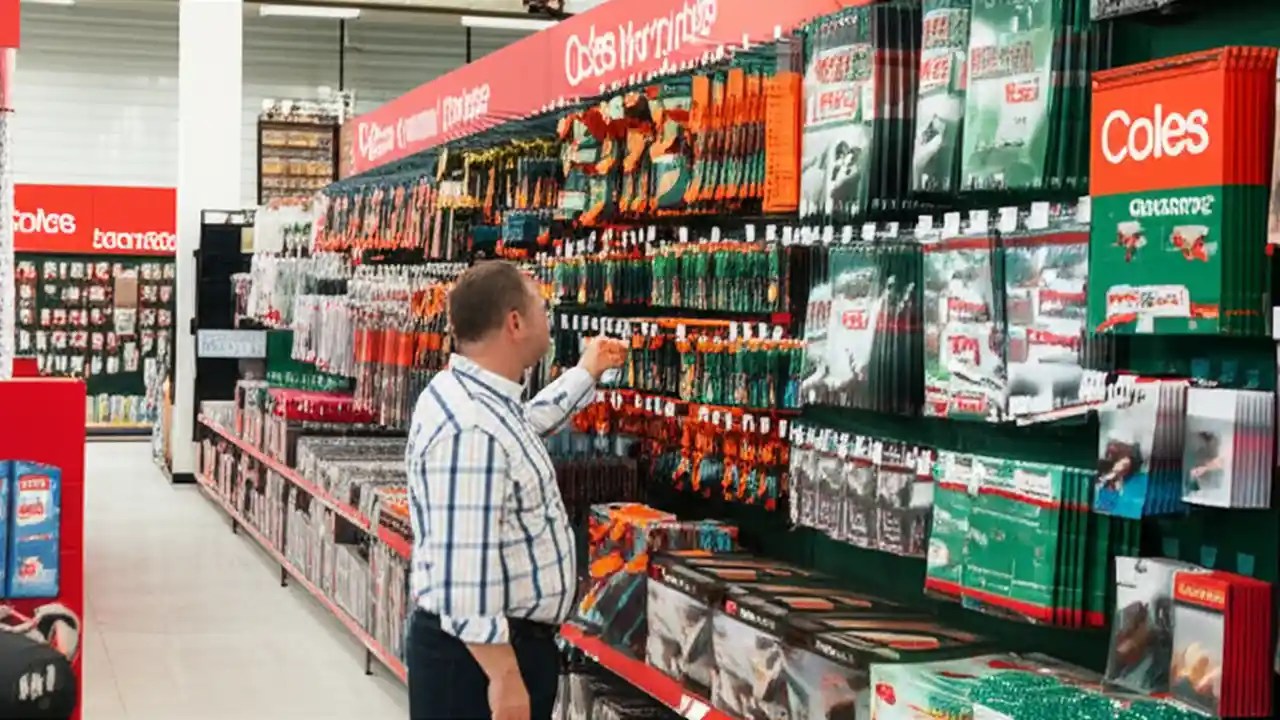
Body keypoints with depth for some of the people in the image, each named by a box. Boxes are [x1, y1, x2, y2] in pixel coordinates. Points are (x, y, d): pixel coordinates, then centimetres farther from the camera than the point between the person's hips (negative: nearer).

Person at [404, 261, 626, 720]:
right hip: (480, 651, -11)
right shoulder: (471, 431, -28)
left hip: (506, 637, 11)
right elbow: (462, 576, -31)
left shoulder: (472, 393, 7)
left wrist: (588, 373, 42)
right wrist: (504, 677, -28)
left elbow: (524, 423, 32)